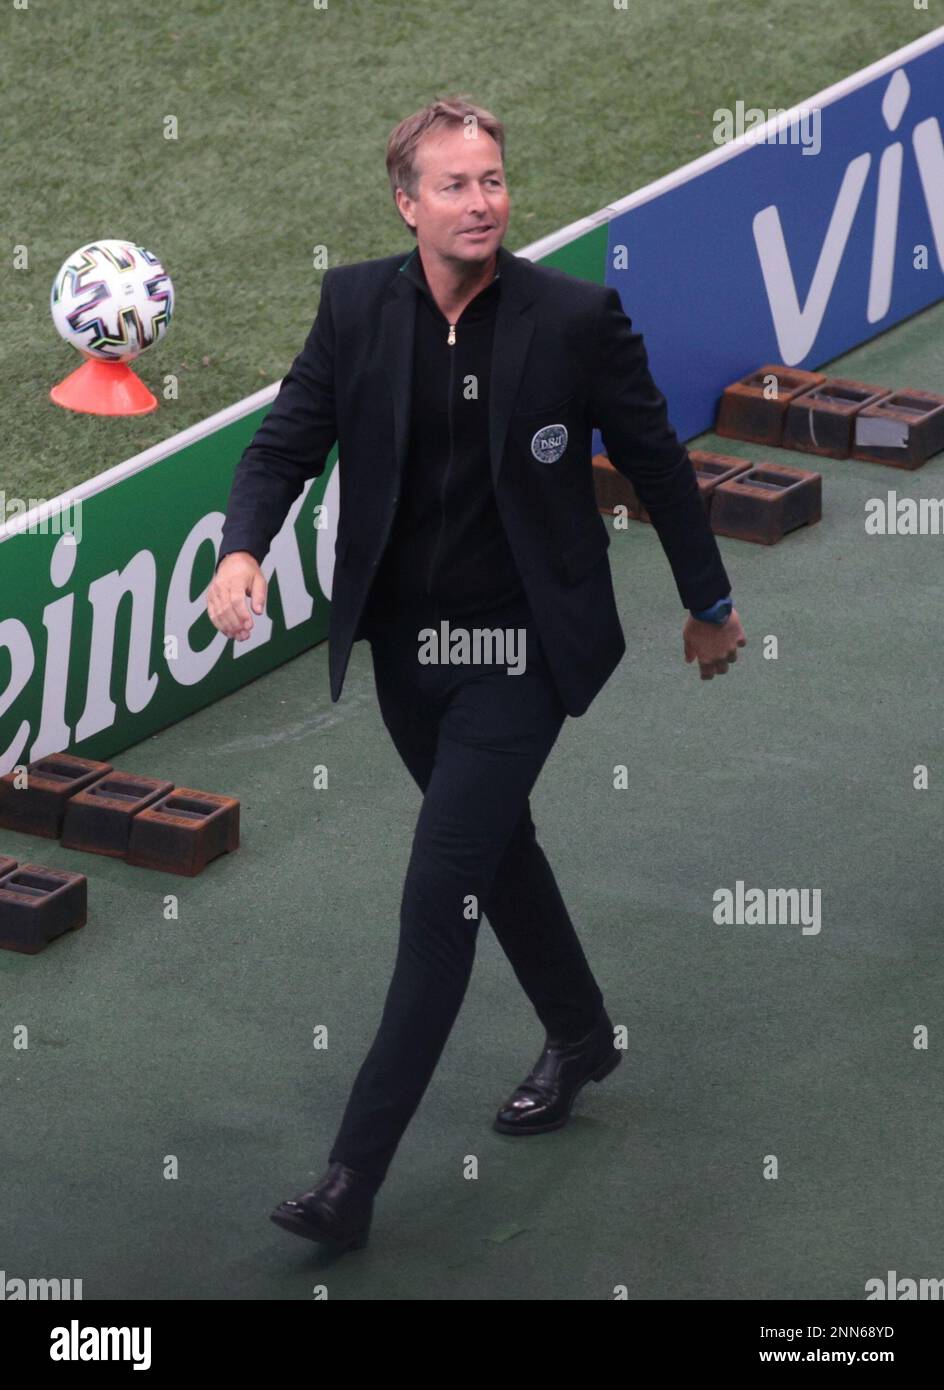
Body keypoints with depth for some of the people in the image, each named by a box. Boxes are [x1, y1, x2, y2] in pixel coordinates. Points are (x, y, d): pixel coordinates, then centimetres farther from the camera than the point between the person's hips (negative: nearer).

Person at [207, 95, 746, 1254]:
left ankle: (354, 1178, -8)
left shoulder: (575, 317, -13)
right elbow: (286, 443, -2)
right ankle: (578, 1037, 50)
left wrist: (709, 603, 9)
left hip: (518, 656, -4)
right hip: (405, 648, 5)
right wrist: (243, 547, -24)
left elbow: (655, 461, -2)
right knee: (497, 849, 24)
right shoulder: (356, 305, -5)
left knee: (440, 895, -10)